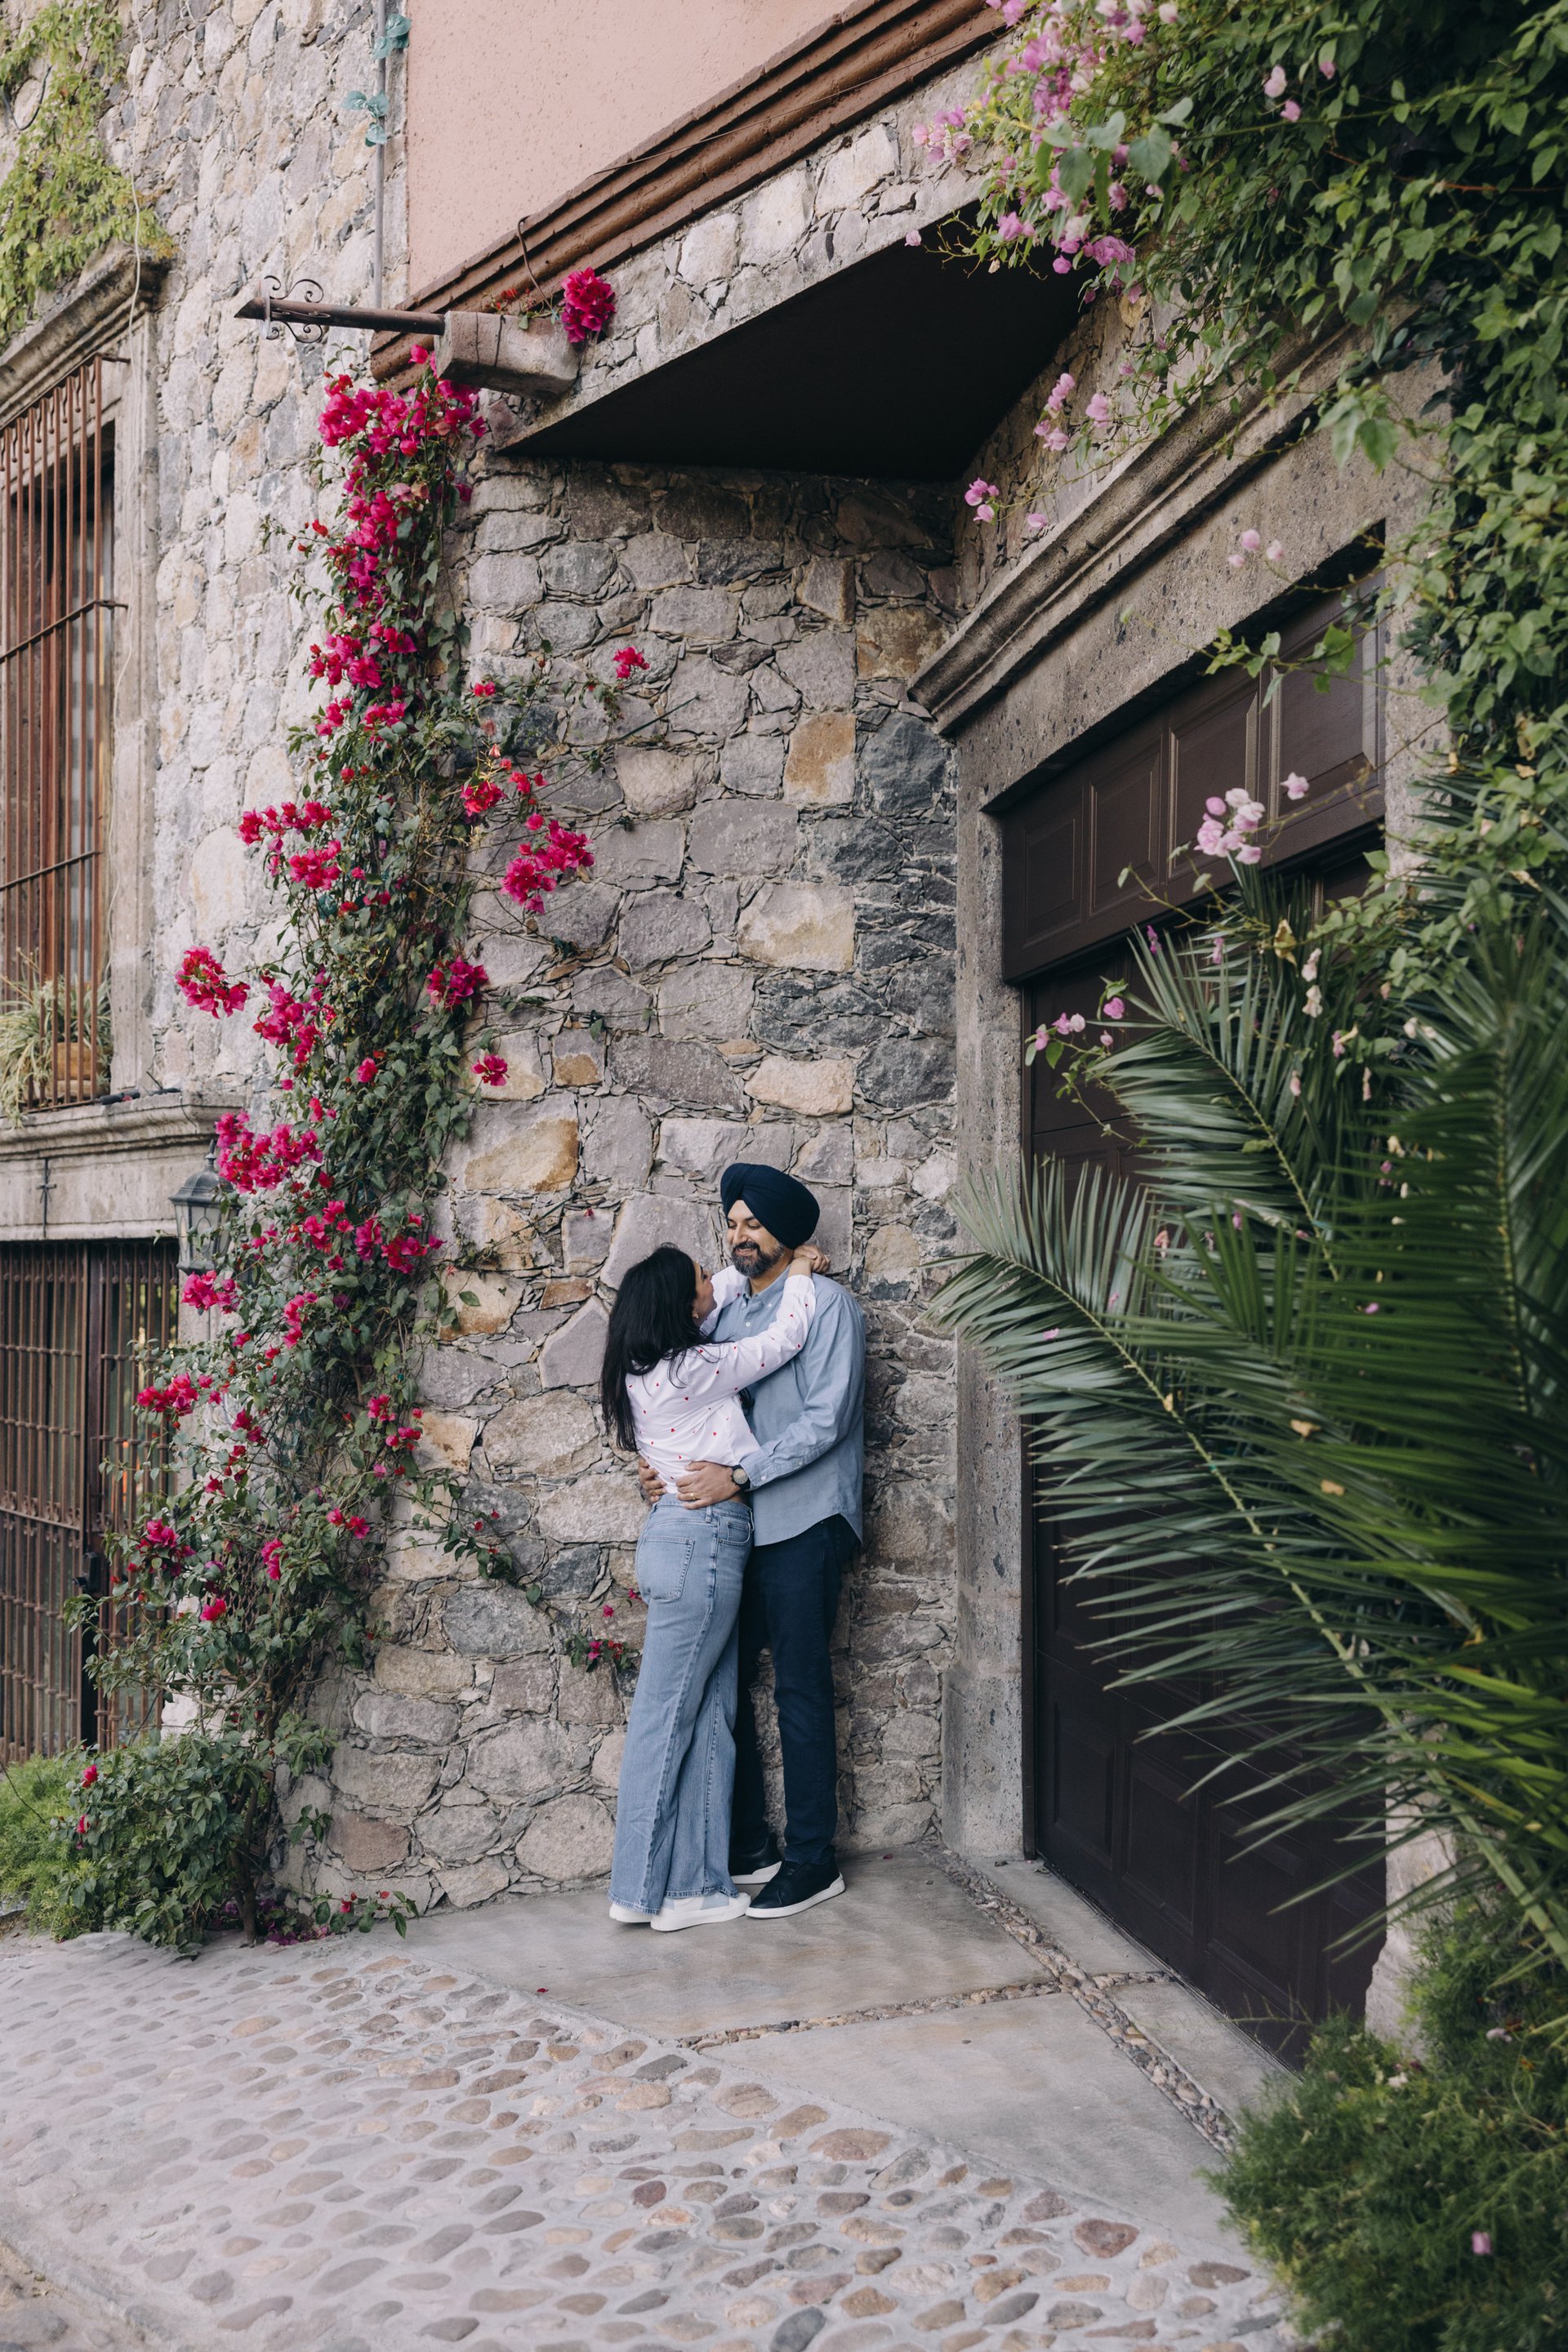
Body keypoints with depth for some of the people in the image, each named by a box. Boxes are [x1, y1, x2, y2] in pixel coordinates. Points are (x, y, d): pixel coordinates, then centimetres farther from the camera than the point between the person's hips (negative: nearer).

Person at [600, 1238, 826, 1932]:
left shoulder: (644, 1370, 10)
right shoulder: (693, 1370, -16)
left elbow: (714, 1300, 28)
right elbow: (784, 1339, -8)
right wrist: (799, 1273, 8)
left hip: (681, 1533, 9)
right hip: (702, 1539, -9)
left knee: (709, 1715, 11)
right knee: (666, 1716, -2)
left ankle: (697, 1883, 16)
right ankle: (640, 1889, 7)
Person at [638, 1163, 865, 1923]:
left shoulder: (826, 1304, -6)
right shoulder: (727, 1315, 15)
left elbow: (826, 1418, -15)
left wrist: (740, 1475, -19)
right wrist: (668, 1466, -1)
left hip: (804, 1524, -7)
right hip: (739, 1524, 7)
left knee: (800, 1691, -3)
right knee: (724, 1678, 10)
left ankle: (811, 1860, 6)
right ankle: (748, 1843, 22)